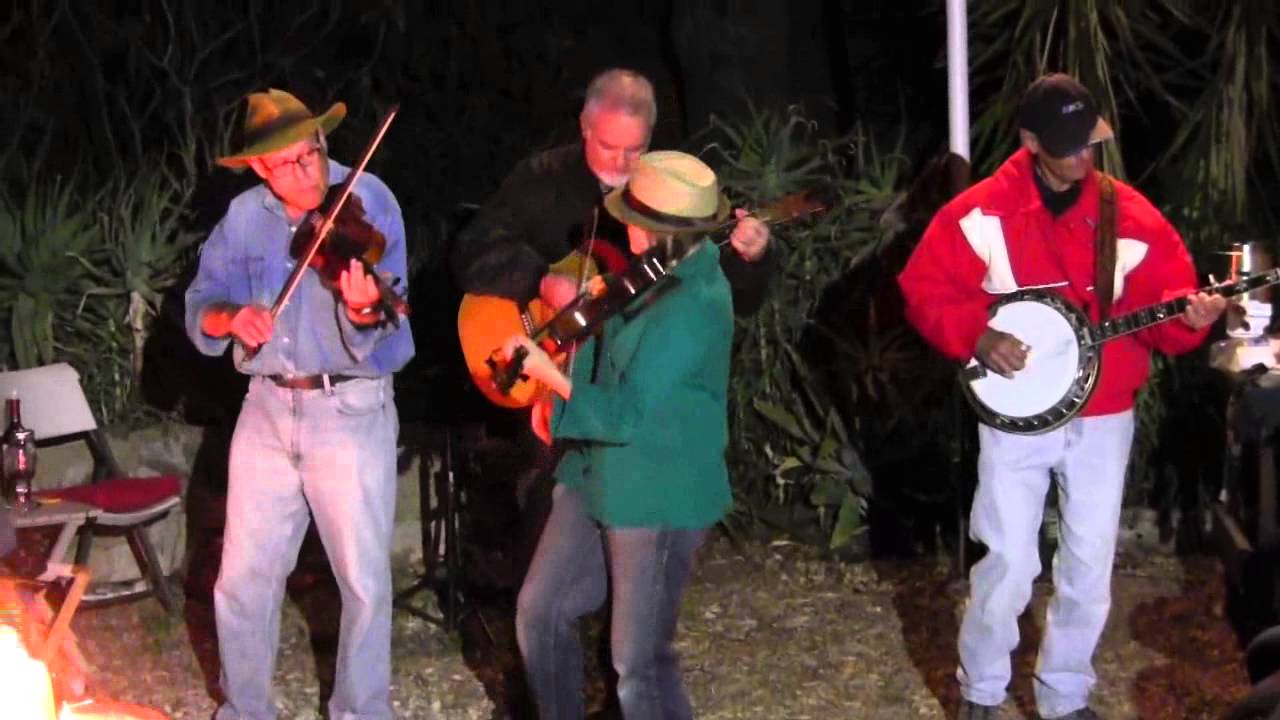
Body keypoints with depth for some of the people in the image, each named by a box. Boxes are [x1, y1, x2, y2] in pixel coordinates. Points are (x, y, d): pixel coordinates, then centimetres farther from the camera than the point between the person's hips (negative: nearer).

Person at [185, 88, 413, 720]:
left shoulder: (368, 201, -9)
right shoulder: (244, 217, 4)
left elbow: (386, 327, -16)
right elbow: (199, 306, 4)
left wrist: (363, 313, -38)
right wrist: (230, 317, -18)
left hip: (351, 412, -3)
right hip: (266, 410, 4)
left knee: (364, 581, 0)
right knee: (243, 578, 7)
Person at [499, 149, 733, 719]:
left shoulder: (694, 307, -26)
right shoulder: (657, 274, 3)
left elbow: (627, 414, -25)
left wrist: (551, 375, -16)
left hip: (658, 500, -9)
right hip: (597, 477, 9)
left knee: (639, 662, 0)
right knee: (540, 610, 16)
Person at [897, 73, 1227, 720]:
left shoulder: (1129, 214, -3)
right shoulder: (979, 213, -8)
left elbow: (1161, 302, -1)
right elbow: (925, 290, -4)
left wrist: (1188, 314, -24)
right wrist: (976, 337, -19)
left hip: (1103, 418, 2)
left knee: (1089, 568, 7)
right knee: (1009, 564, -2)